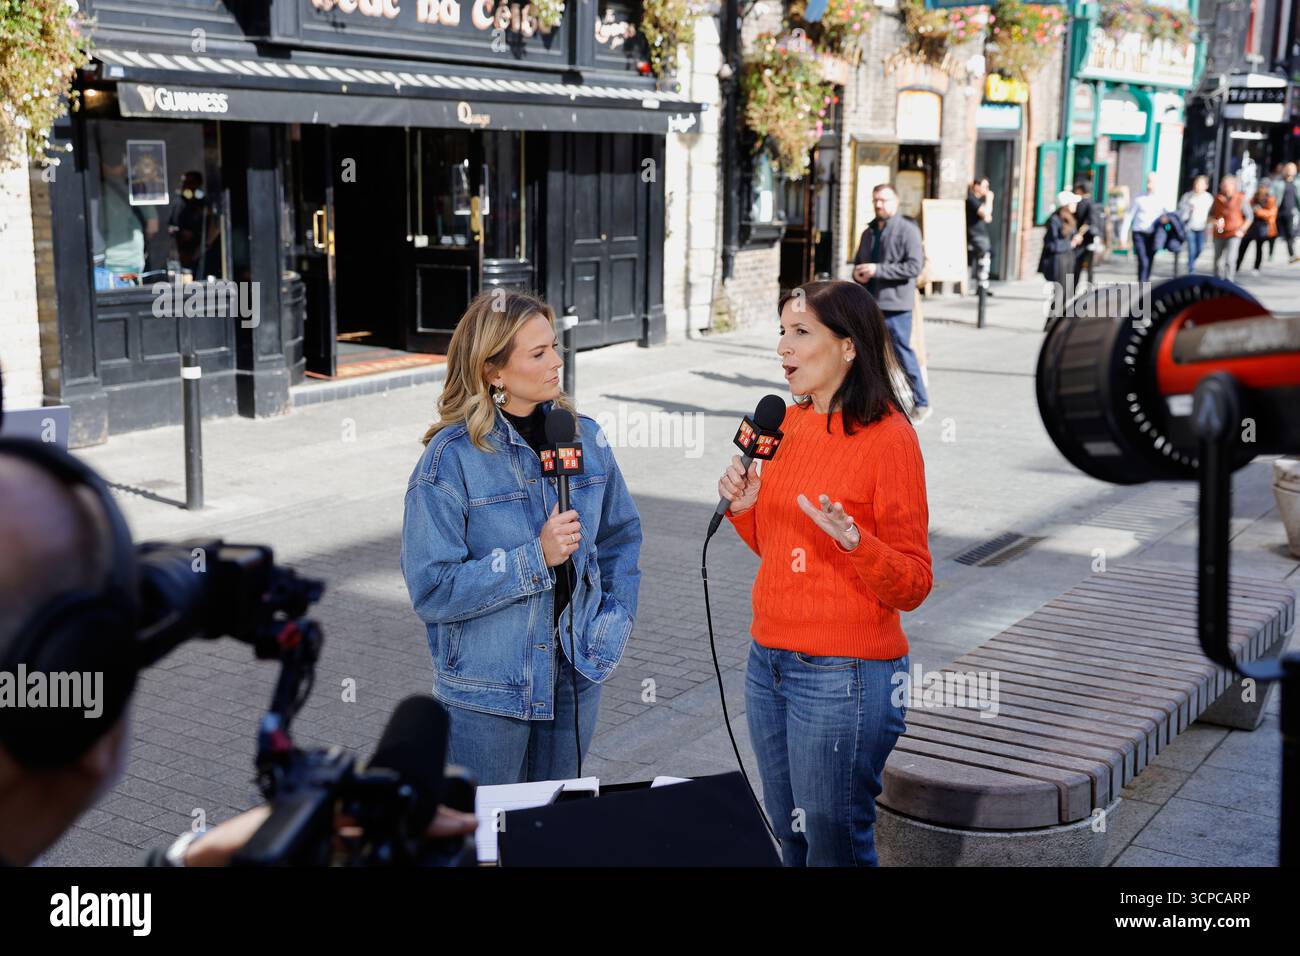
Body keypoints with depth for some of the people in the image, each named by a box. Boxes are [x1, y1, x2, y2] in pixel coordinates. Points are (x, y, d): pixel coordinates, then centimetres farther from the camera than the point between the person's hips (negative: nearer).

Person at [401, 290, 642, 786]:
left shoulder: (584, 436, 0)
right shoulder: (450, 458, -15)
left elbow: (621, 538, 12)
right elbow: (432, 589, -17)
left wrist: (612, 621, -1)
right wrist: (537, 557, -22)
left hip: (575, 681, 4)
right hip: (486, 693, -4)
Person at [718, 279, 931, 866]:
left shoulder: (887, 437, -14)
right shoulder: (789, 422, 7)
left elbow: (912, 586, -13)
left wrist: (854, 541, -30)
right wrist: (743, 508, -1)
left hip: (844, 676, -7)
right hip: (768, 663, 7)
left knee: (834, 847, 5)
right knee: (790, 840, 19)